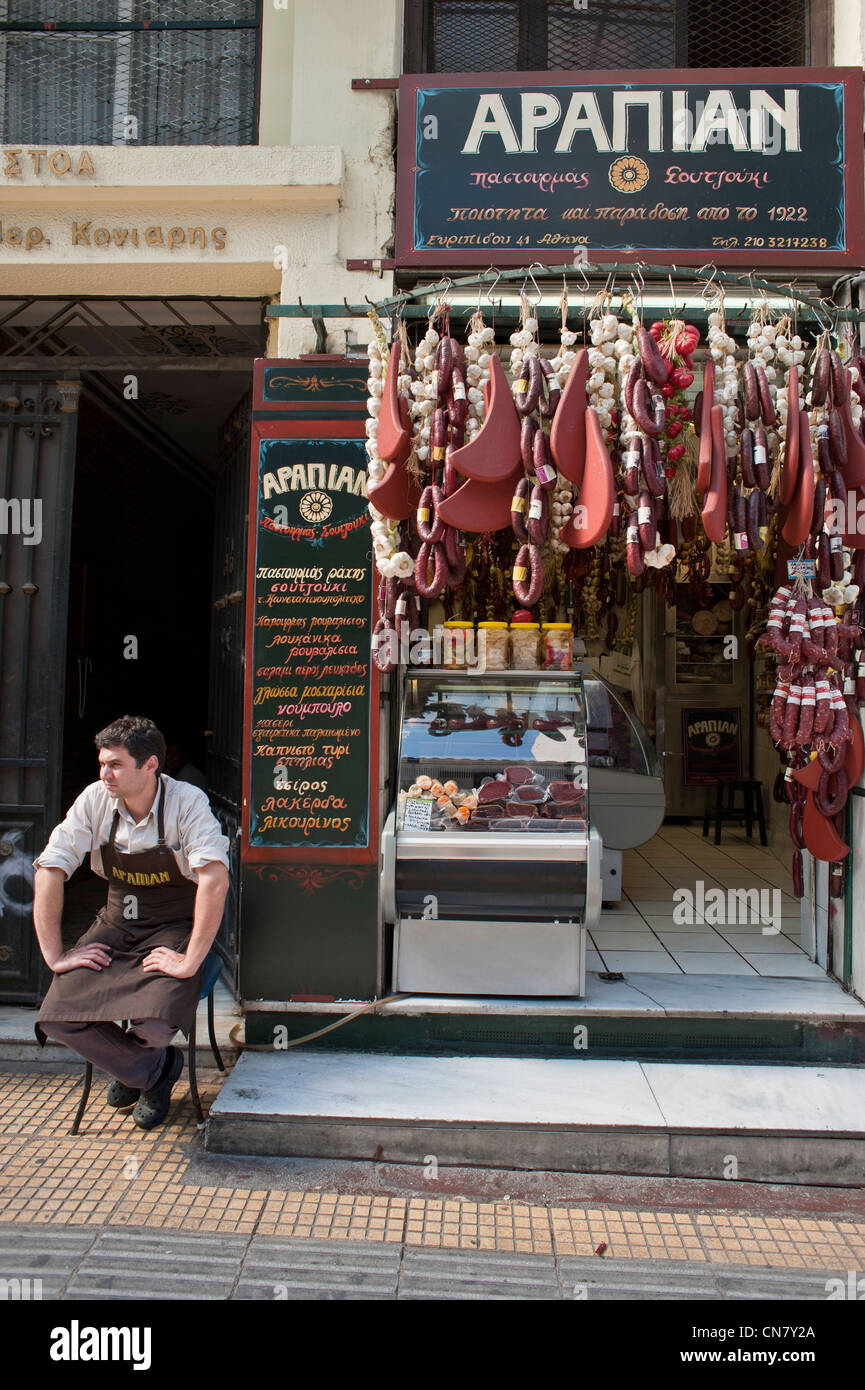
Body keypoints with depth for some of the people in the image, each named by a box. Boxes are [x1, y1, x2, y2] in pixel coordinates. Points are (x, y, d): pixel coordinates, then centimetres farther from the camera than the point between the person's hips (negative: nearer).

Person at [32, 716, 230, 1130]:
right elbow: (49, 870, -6)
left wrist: (190, 961, -31)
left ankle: (134, 1064, 16)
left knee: (154, 1022, -28)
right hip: (116, 923, 4)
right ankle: (153, 1070, 10)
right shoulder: (95, 800, -7)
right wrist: (54, 954, -10)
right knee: (57, 1017, -18)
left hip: (175, 928, -4)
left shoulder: (187, 803, -18)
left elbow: (215, 879, -29)